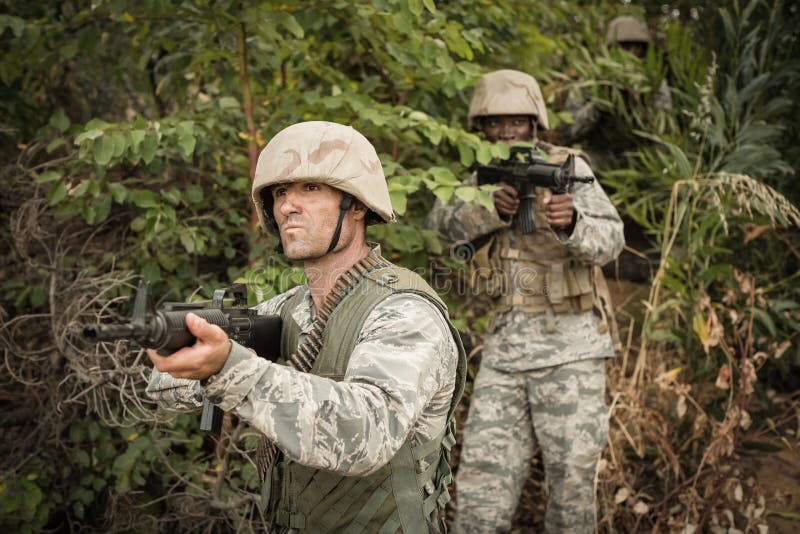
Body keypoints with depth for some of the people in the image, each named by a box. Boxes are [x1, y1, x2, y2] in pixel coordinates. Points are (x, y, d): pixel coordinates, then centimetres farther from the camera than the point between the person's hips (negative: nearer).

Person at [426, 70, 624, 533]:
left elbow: (610, 239, -17)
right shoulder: (483, 177, 9)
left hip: (570, 344, -4)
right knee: (484, 472, 4)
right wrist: (492, 208, -28)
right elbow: (445, 219, -9)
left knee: (572, 474, 3)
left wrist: (571, 224, -38)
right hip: (505, 343, 4)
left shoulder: (568, 168, -5)